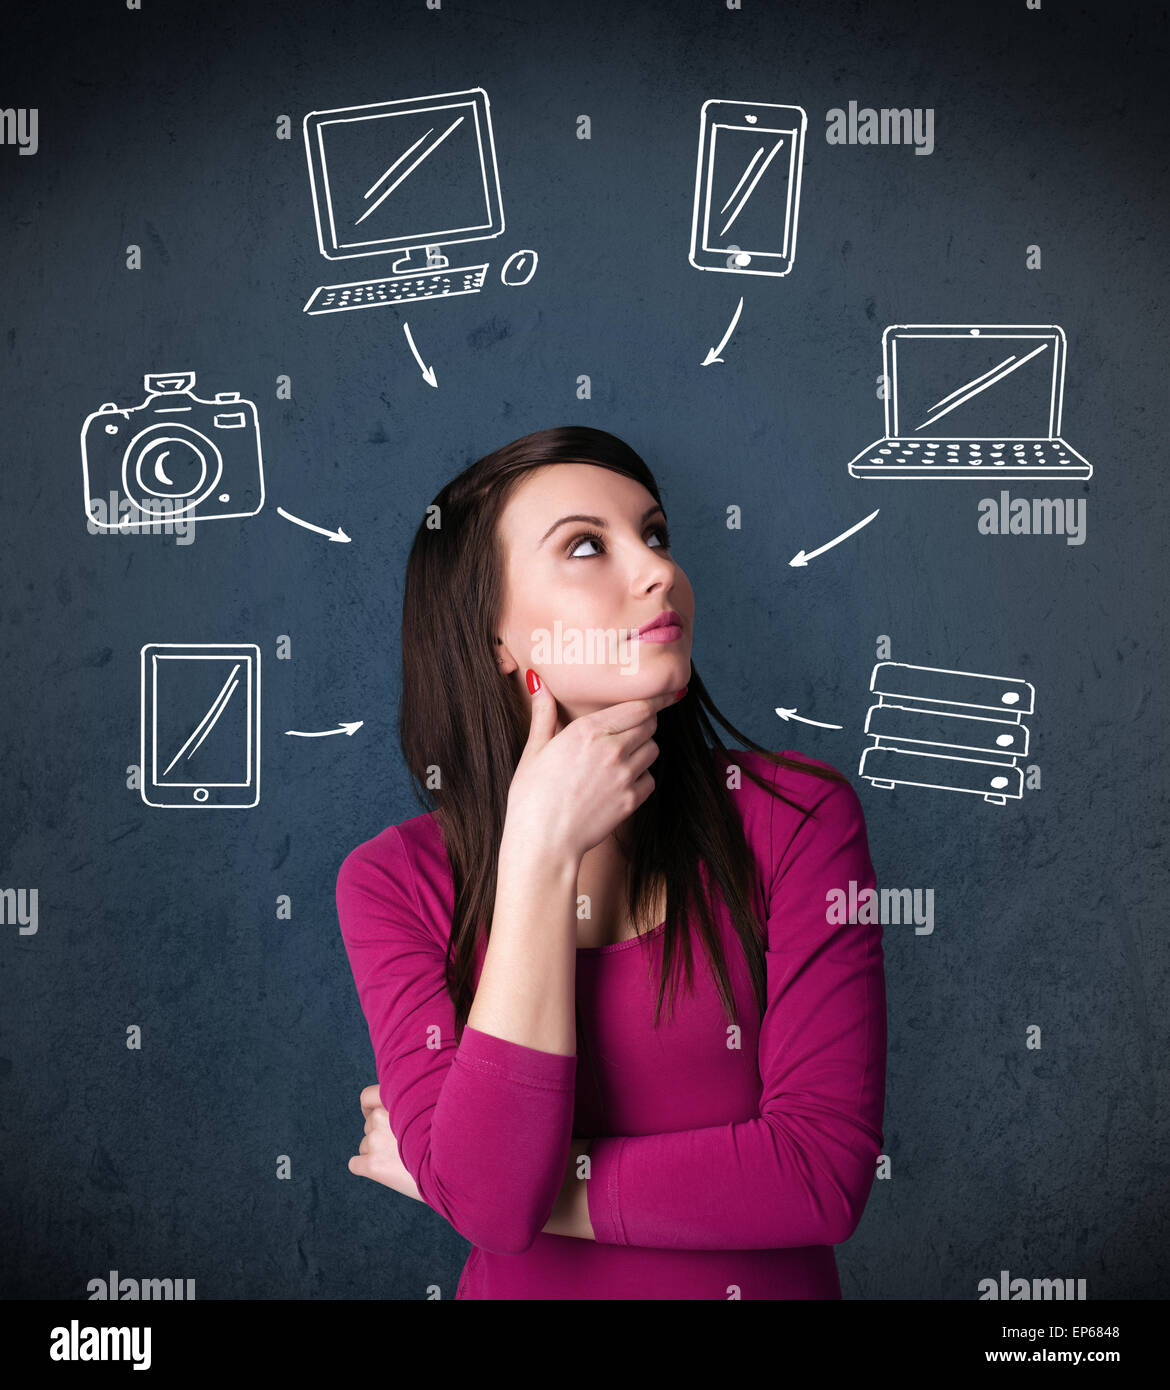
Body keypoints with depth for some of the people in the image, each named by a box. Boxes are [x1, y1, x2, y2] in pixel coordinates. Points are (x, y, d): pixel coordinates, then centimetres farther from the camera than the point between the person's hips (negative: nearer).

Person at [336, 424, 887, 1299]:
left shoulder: (796, 815, -8)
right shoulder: (395, 881, -5)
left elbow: (826, 1168, -13)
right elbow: (490, 1201, -16)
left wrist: (485, 1180, -10)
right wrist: (542, 850, -18)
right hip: (528, 1286, 1)